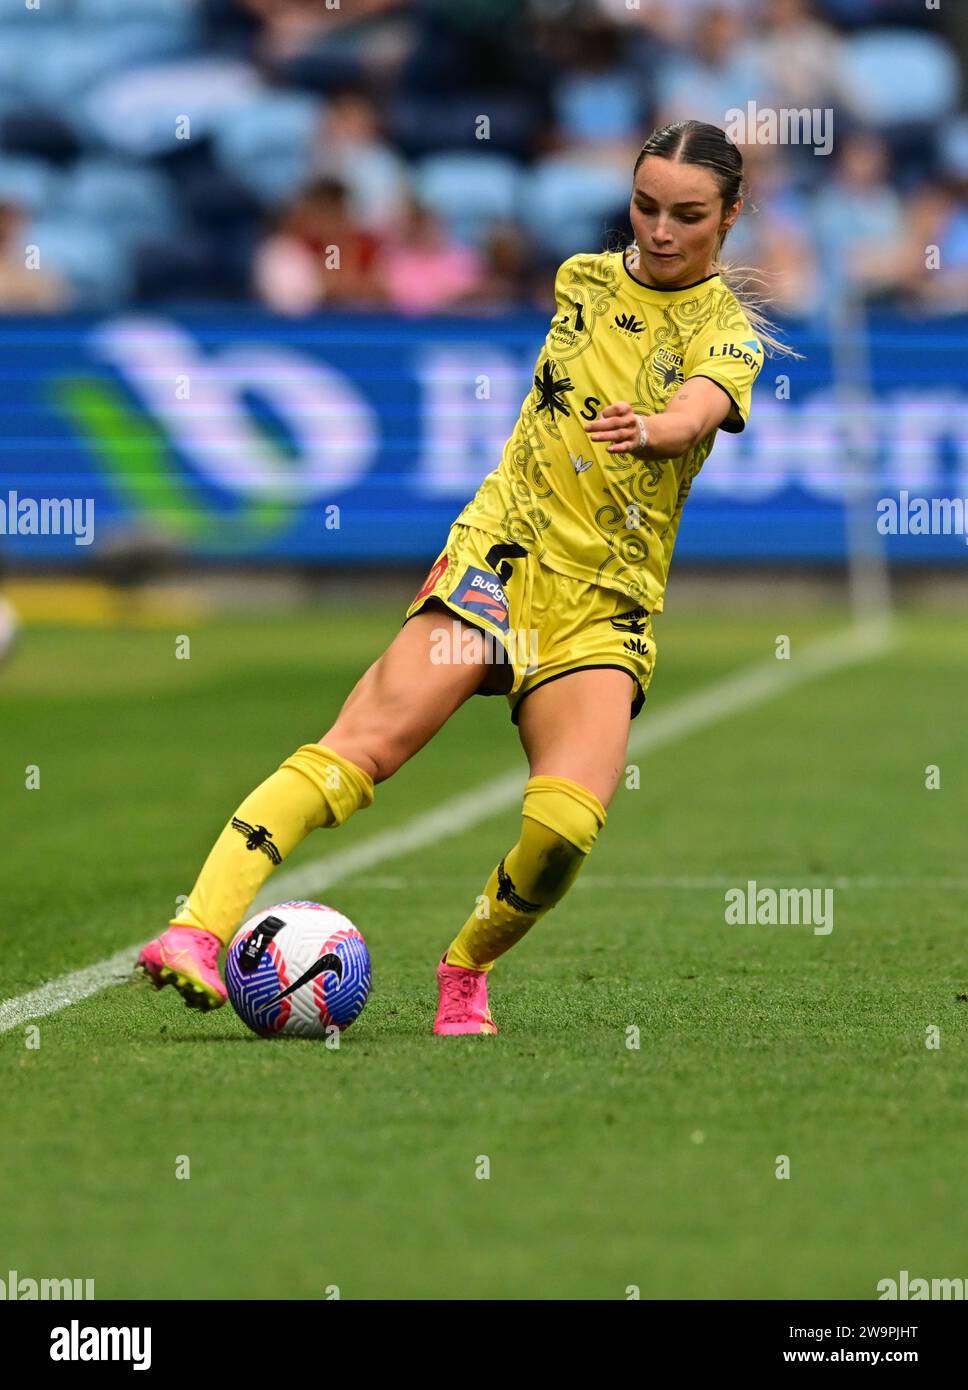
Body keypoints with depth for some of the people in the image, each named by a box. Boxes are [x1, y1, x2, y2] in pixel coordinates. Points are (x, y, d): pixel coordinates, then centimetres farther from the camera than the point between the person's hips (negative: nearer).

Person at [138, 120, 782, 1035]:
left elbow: (696, 411, -22)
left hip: (605, 608, -1)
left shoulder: (729, 331, 1)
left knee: (567, 824, -22)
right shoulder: (582, 277, 12)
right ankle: (198, 931, -34)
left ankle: (466, 969, 8)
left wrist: (647, 428, -42)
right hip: (499, 553, 1)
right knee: (370, 737, -23)